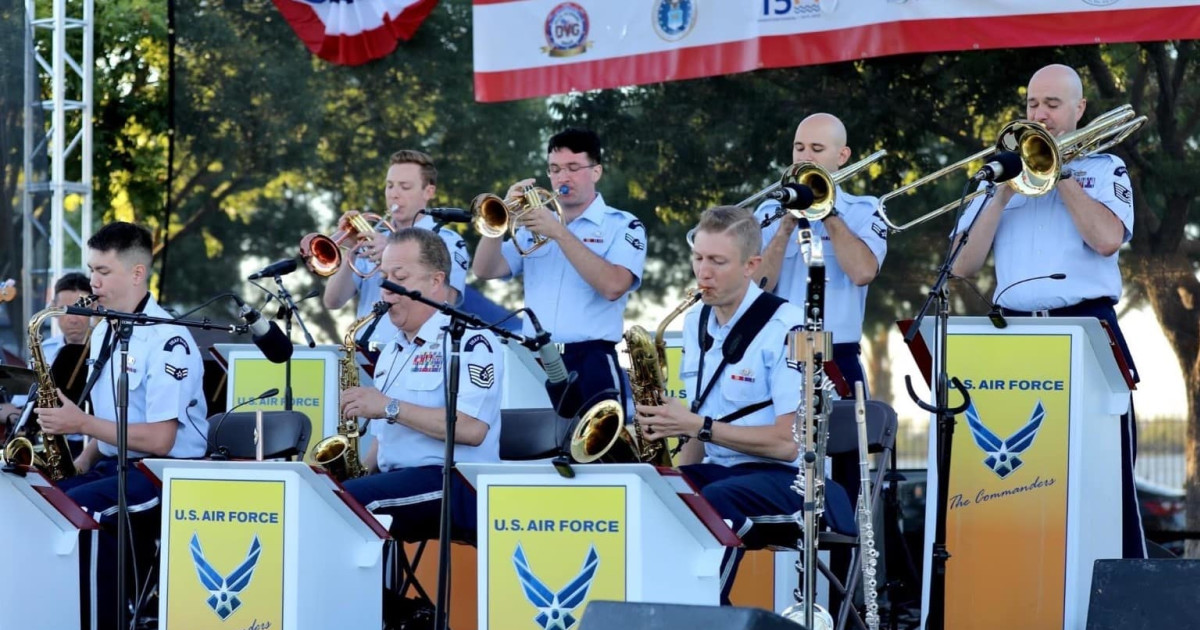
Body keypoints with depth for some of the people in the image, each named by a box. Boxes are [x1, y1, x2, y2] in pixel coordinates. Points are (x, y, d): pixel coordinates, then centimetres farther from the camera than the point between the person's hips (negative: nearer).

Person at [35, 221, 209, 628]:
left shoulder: (167, 340, -16)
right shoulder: (103, 332, 12)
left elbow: (160, 440, -21)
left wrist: (82, 424, -19)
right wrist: (82, 461, 1)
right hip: (113, 464, 8)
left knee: (79, 510, -31)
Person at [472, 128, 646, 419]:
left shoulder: (623, 226, 3)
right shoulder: (536, 225, 17)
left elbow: (613, 286, -15)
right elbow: (486, 270, 8)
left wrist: (559, 232, -17)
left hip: (591, 365, -5)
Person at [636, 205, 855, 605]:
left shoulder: (785, 327, -12)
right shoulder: (696, 323, 12)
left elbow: (788, 442, -17)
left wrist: (697, 426, -19)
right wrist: (677, 472, -3)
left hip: (781, 478, -6)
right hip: (716, 469, 7)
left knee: (708, 504, -37)